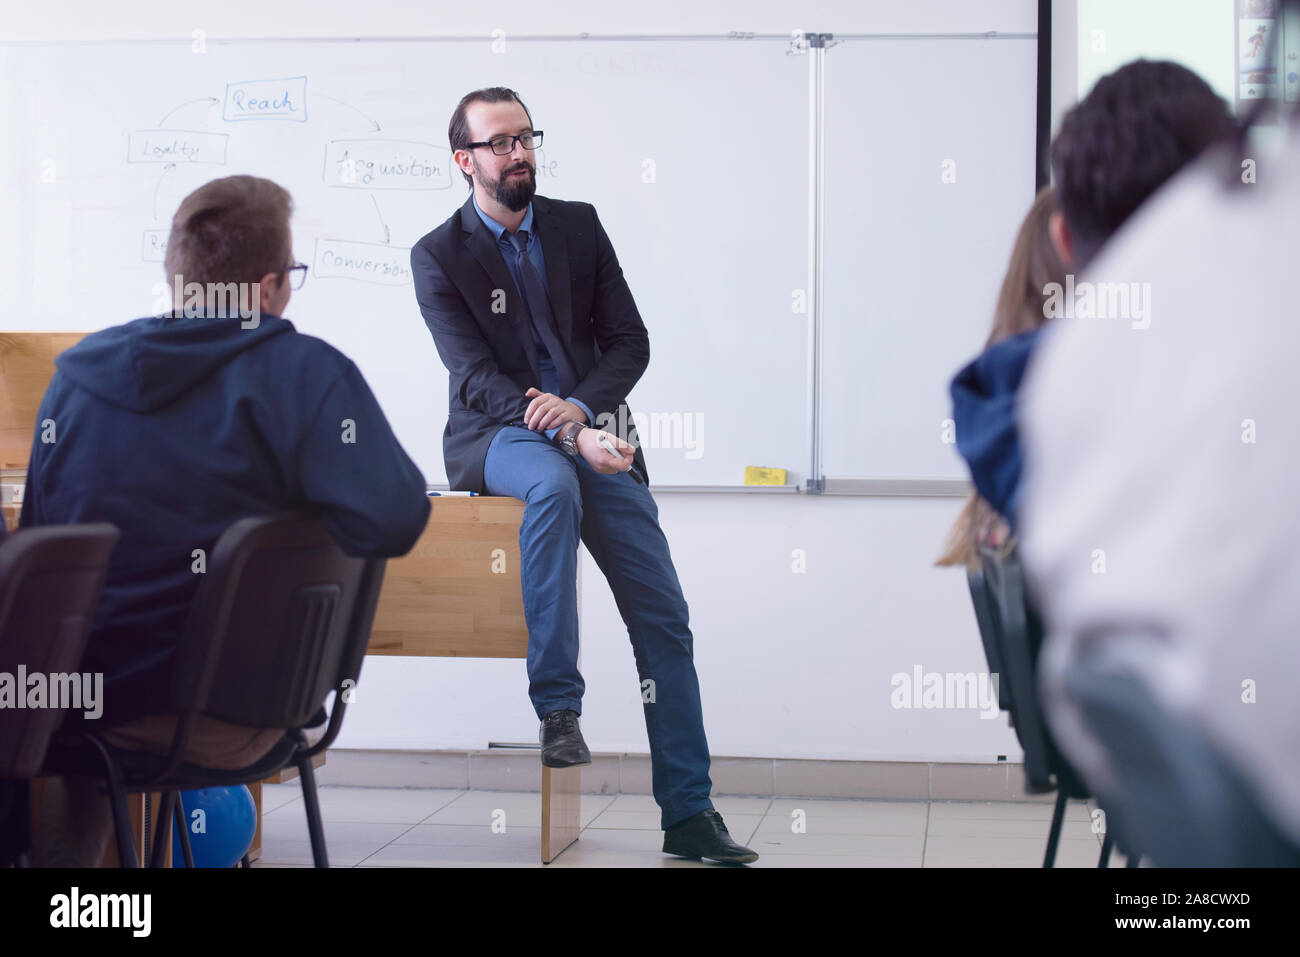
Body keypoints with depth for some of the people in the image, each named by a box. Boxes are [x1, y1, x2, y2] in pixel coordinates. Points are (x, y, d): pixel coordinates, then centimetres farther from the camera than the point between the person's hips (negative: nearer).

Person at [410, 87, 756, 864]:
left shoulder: (579, 226, 8)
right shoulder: (439, 257, -3)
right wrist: (571, 435, -27)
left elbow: (630, 339, 5)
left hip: (592, 427, 4)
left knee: (664, 618, -7)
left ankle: (689, 814, -2)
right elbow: (477, 377, -13)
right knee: (552, 488, -40)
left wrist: (580, 405, -16)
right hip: (499, 437, -3)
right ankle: (557, 707, -33)